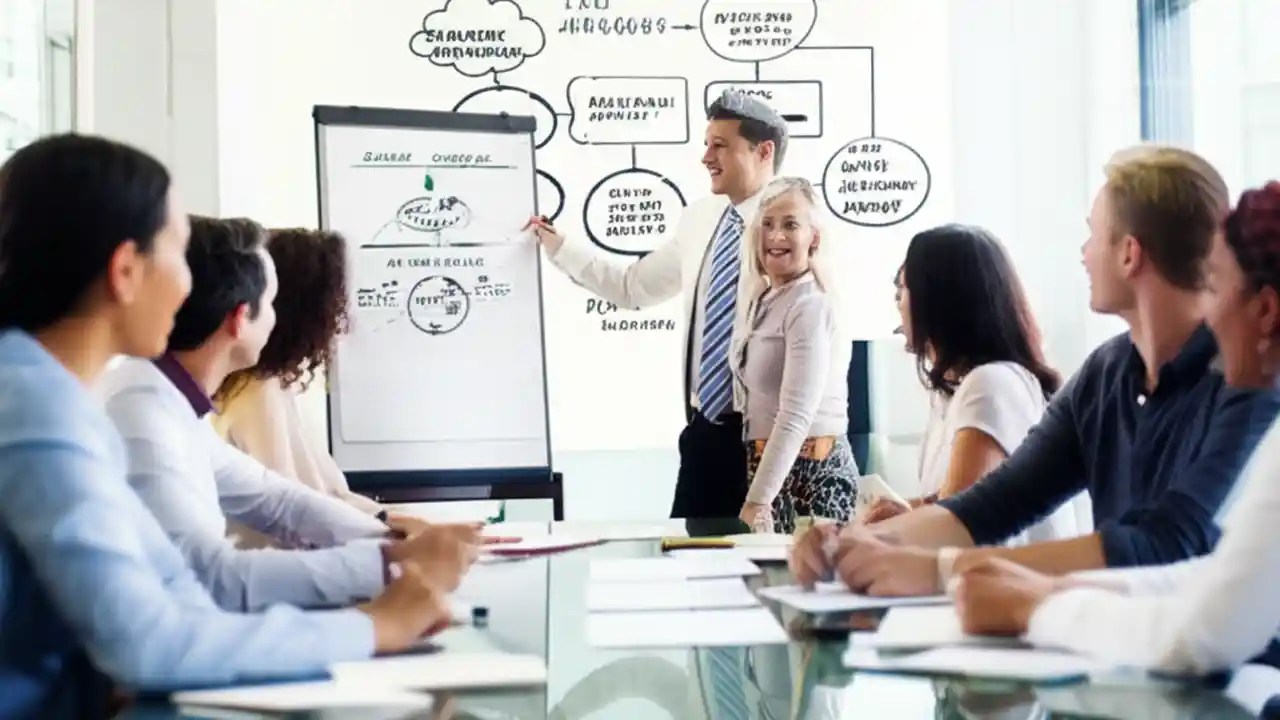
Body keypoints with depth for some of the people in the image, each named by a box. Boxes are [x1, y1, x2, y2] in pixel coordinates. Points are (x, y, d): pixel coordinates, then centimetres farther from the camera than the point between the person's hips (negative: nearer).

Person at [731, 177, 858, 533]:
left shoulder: (811, 305, -15)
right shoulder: (764, 298, 12)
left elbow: (796, 415, -22)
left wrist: (756, 501, -25)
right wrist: (756, 493, 10)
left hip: (810, 471, -8)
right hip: (774, 466, 8)